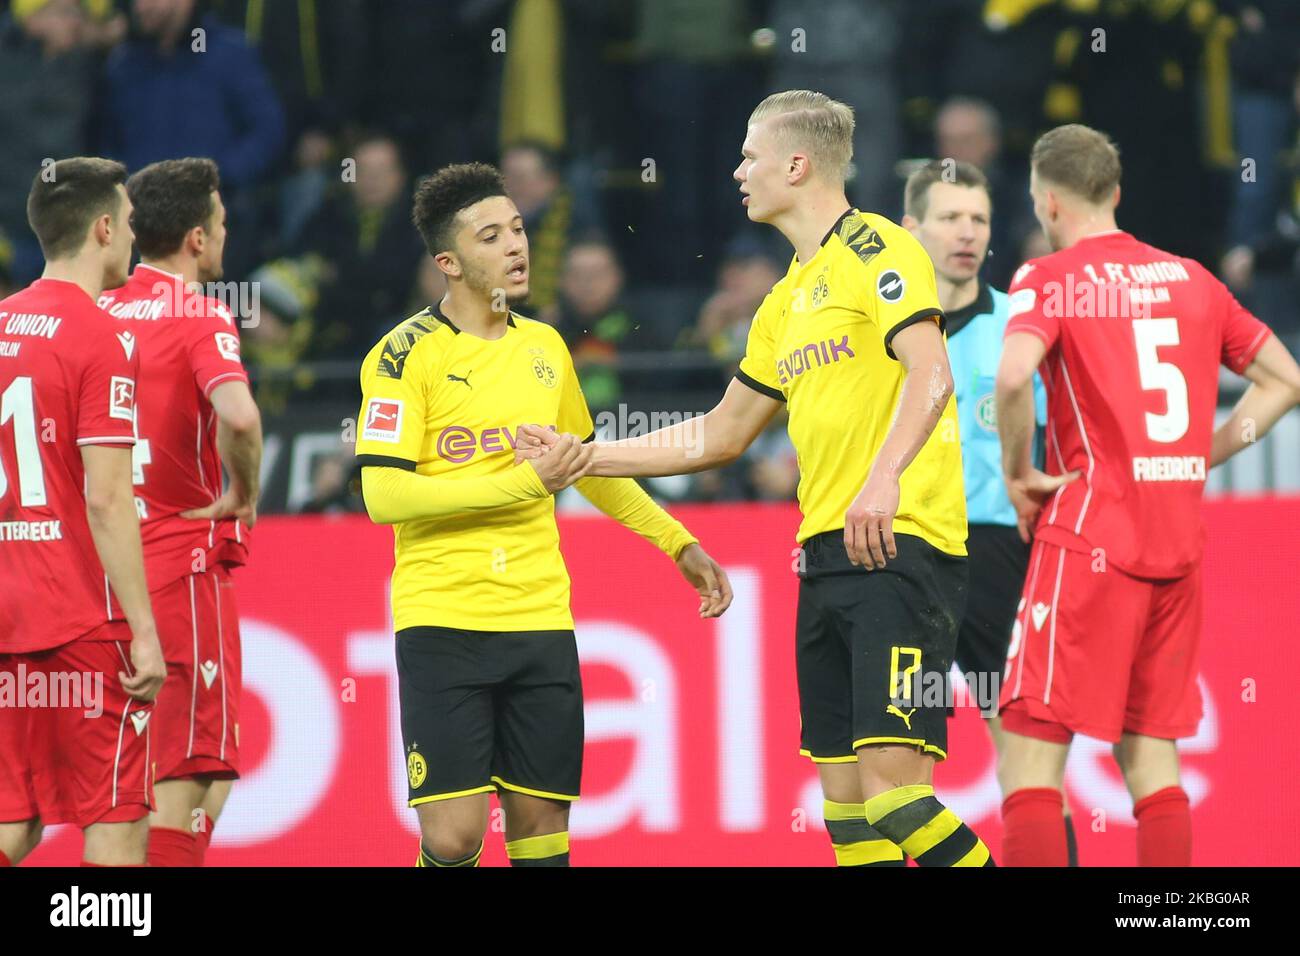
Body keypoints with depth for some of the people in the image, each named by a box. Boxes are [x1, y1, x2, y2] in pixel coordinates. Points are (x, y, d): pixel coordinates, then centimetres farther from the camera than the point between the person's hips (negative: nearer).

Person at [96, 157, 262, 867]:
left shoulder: (97, 313, 9)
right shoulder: (198, 315, -10)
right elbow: (239, 415, -28)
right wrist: (242, 493, -12)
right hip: (185, 562, -7)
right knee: (189, 779, -5)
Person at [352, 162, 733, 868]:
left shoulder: (544, 347, 13)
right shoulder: (406, 355, -6)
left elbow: (588, 462, 29)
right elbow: (384, 495, -15)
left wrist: (678, 543, 27)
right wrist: (523, 482, -17)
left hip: (540, 618, 5)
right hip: (442, 619, -5)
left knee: (540, 828, 2)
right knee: (454, 837, -14)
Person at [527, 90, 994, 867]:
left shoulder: (876, 250, -5)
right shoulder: (787, 300, 22)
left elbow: (931, 374, -21)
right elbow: (721, 436, 30)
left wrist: (884, 477, -35)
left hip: (902, 547, -9)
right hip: (826, 556, 9)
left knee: (893, 788, -19)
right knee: (843, 798, 4)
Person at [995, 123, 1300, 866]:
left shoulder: (1052, 279, -5)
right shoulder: (1191, 278, 13)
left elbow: (1013, 377, -24)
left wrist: (1019, 474, -9)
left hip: (1089, 535, -6)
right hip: (1180, 540, 6)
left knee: (1033, 746, -5)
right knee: (1151, 751, 11)